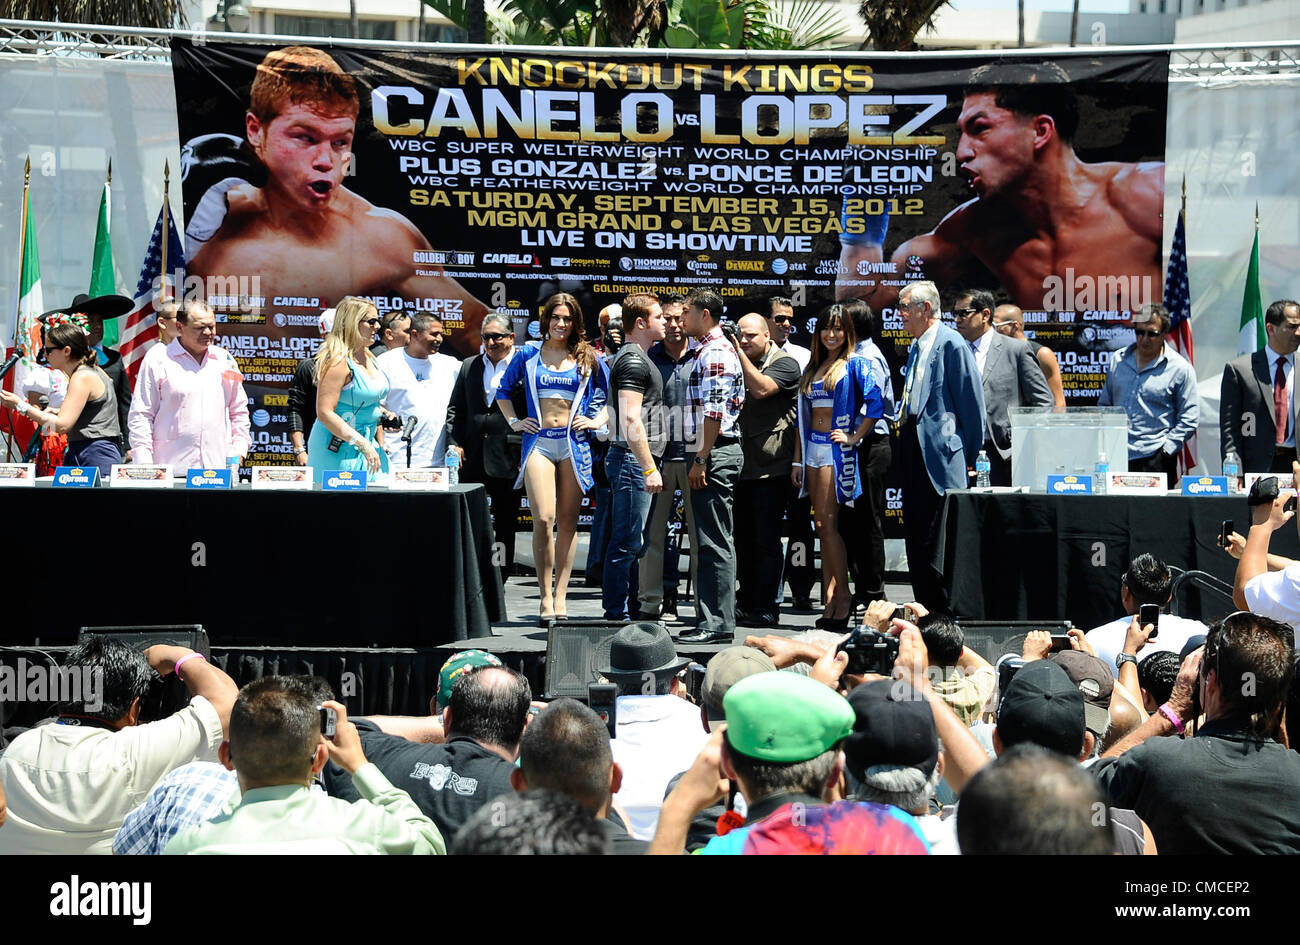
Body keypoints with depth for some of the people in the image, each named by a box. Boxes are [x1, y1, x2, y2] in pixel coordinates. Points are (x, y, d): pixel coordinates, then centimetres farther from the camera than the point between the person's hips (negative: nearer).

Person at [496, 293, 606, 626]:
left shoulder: (588, 359, 9)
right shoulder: (528, 357, 10)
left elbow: (605, 398, 16)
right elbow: (503, 391, 22)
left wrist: (597, 420, 0)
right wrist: (513, 421, 10)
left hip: (574, 443, 1)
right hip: (539, 442, -1)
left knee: (568, 522, 2)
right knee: (543, 520, -12)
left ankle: (561, 596, 7)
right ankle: (546, 598, -5)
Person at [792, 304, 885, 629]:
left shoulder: (855, 364, -3)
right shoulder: (813, 367, 16)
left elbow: (875, 403, -14)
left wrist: (854, 437, -15)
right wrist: (798, 459, 13)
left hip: (836, 450, -7)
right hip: (813, 449, 7)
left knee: (827, 523, -11)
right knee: (823, 526, 6)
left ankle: (843, 596, -3)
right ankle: (830, 602, 10)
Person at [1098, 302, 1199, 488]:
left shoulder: (1180, 368, 1)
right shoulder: (1118, 360, 14)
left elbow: (1189, 418, 1)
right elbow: (1104, 405, 22)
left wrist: (1166, 448, -8)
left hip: (1155, 460, -4)